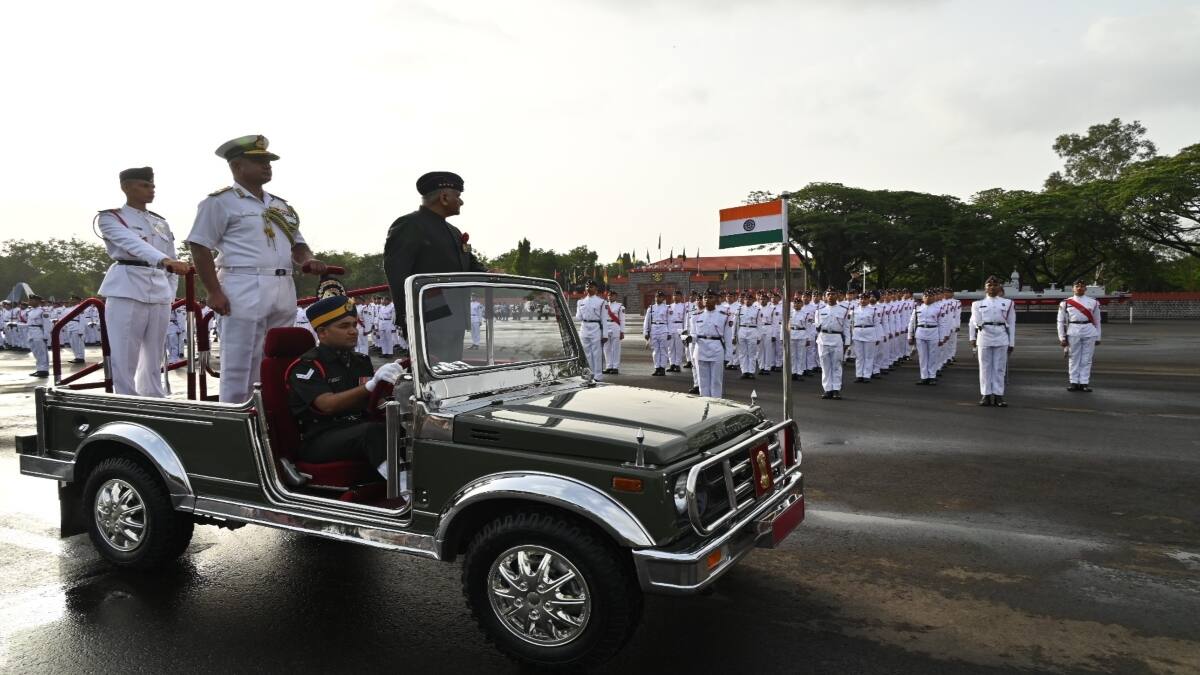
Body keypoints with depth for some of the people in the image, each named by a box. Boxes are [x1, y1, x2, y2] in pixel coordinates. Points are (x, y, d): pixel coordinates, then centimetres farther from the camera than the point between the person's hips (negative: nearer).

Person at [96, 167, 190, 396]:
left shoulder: (161, 223, 18)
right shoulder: (110, 218, 2)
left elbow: (172, 260, 21)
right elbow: (133, 243, -18)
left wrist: (169, 295, 7)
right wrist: (165, 261, -35)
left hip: (159, 296, 5)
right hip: (127, 293, -5)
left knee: (154, 365, 9)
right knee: (125, 363, -7)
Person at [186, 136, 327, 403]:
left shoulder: (281, 206, 20)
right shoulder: (221, 201, -1)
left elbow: (297, 243, 24)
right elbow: (200, 247, -5)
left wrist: (307, 260, 1)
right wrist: (214, 292, -13)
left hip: (284, 289, 7)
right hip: (244, 289, -7)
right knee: (239, 364, -5)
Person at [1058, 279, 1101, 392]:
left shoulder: (1093, 302, 9)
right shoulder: (1066, 303, 5)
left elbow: (1097, 321, 12)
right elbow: (1061, 321, 6)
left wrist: (1098, 337, 10)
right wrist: (1062, 337, 2)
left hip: (1089, 333, 1)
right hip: (1073, 332, -1)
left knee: (1086, 359, 2)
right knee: (1074, 358, 2)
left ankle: (1084, 383, 7)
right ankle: (1074, 382, 7)